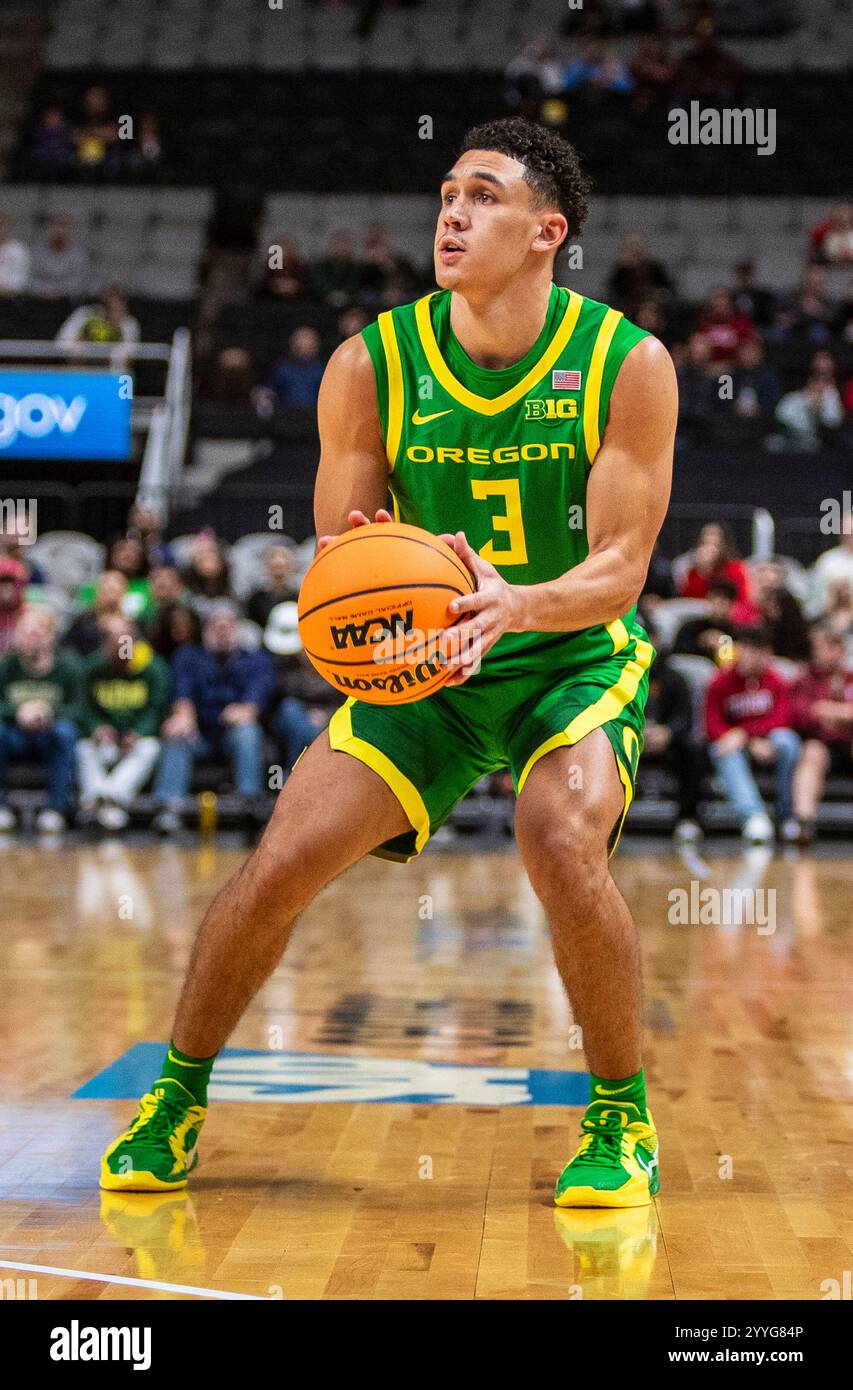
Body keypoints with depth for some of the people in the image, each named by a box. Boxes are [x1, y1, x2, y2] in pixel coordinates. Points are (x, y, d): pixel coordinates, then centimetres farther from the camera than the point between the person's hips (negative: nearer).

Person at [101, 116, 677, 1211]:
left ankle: (620, 1119, -6)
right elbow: (337, 552, -4)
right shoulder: (371, 364, -10)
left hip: (578, 660, -2)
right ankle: (176, 1100, 14)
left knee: (560, 844, -30)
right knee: (281, 863, -11)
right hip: (421, 666, 2)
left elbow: (620, 566, -16)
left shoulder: (629, 364, -14)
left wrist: (515, 604, -37)